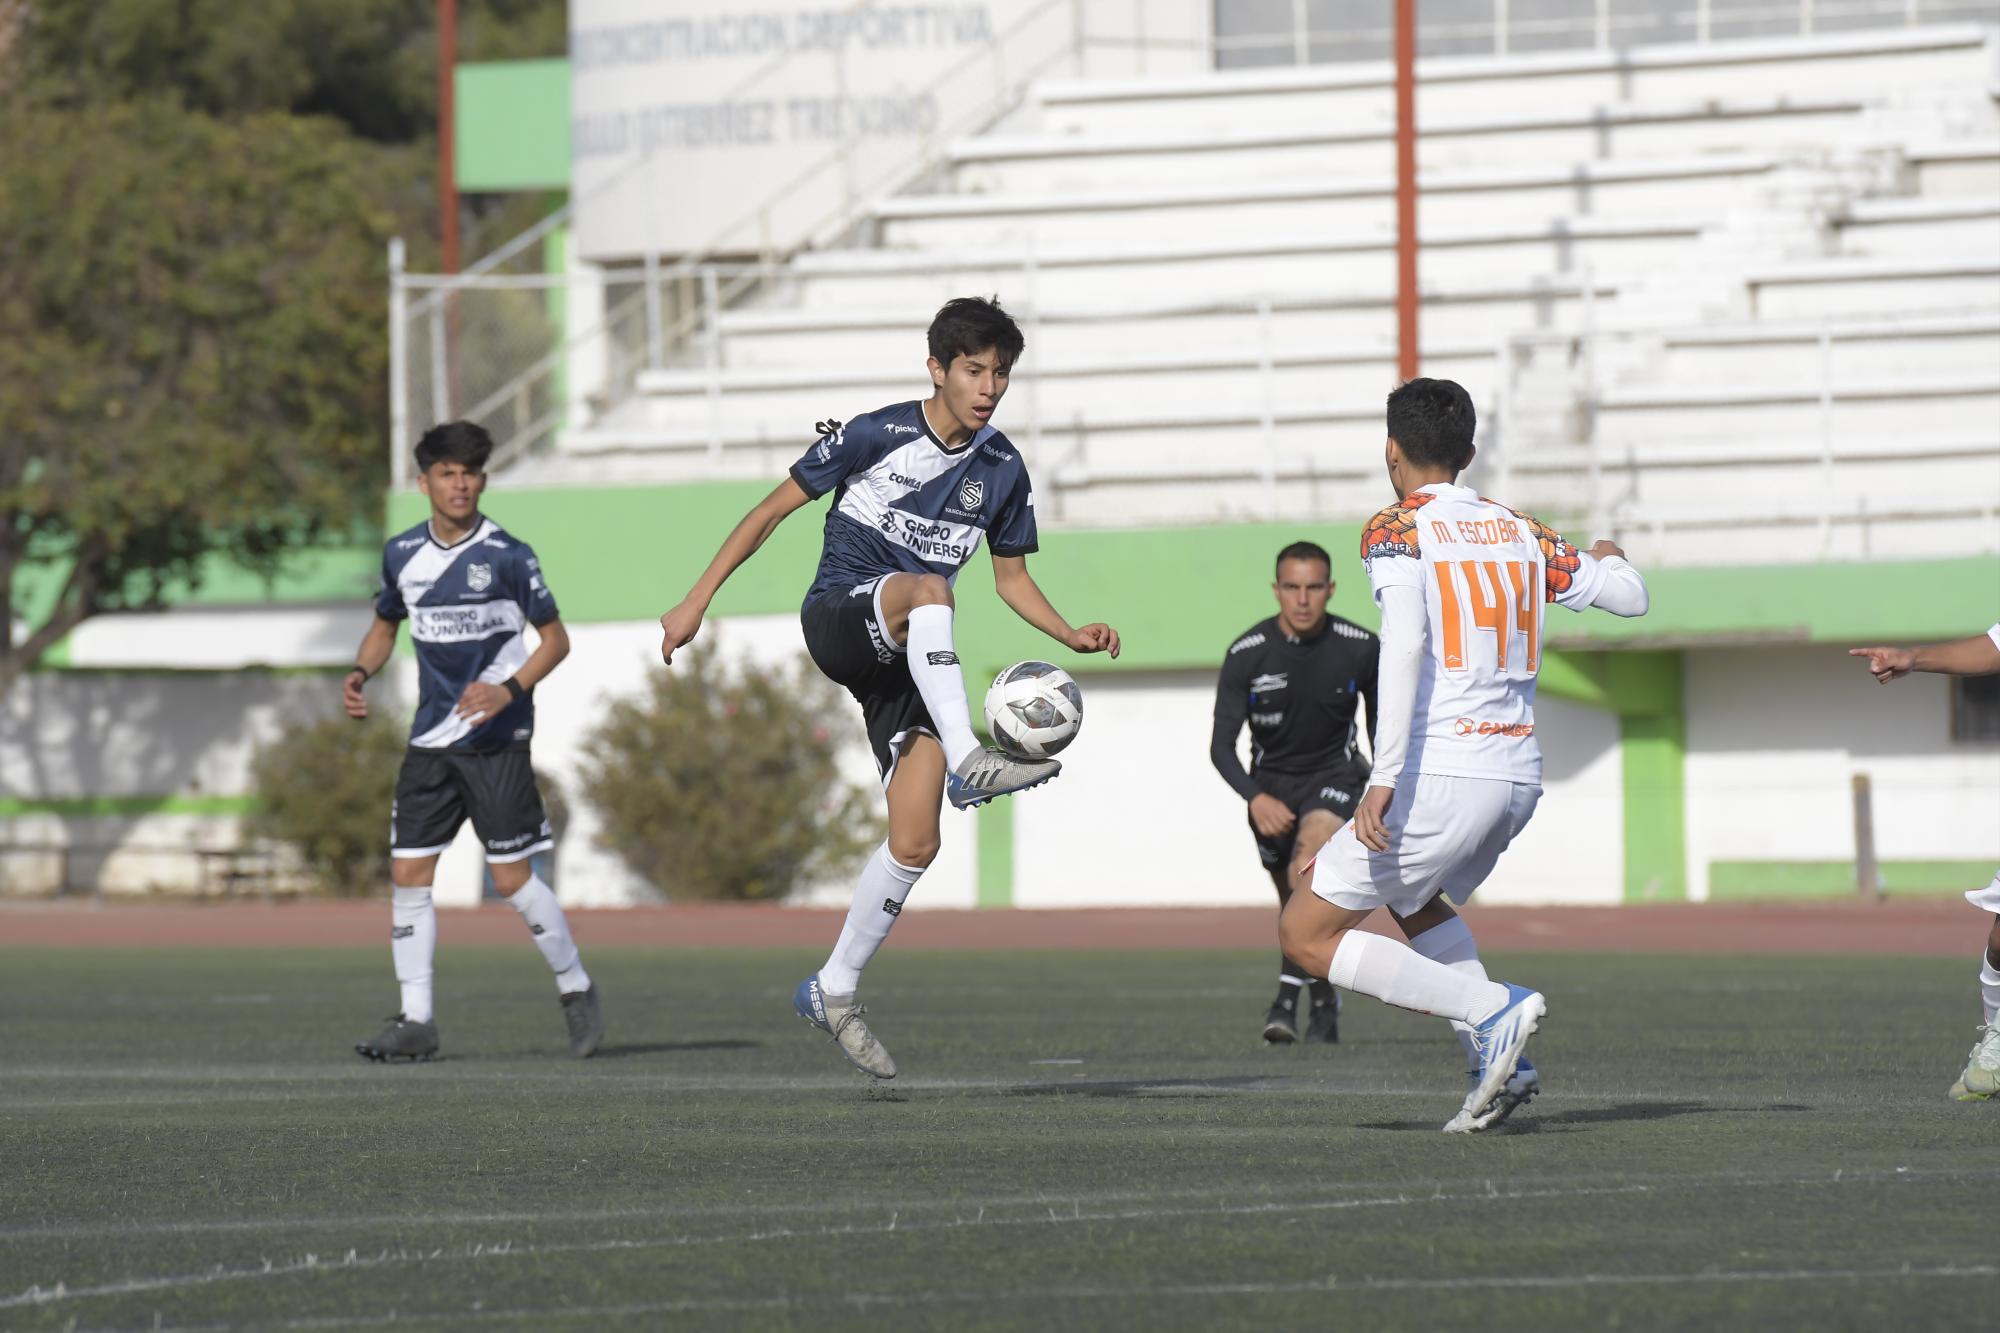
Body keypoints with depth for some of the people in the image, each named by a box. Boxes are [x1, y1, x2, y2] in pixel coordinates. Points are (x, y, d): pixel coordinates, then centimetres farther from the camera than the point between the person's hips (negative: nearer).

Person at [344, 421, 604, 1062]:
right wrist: (360, 673, 2)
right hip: (431, 739, 5)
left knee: (511, 877, -6)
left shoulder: (508, 556, -8)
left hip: (496, 739, -5)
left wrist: (509, 690, -19)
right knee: (407, 872, -1)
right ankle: (416, 1020, 4)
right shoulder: (402, 554, 5)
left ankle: (575, 989, 14)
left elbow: (555, 638, -3)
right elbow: (385, 624, 22)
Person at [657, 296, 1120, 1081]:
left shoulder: (1002, 471, 7)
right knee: (926, 588, -40)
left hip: (914, 660, 5)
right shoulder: (876, 437, -7)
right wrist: (696, 601, -3)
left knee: (915, 844, -8)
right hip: (839, 618, -5)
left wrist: (1072, 636, -1)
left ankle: (833, 991, 7)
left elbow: (1011, 579, 18)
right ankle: (967, 762, -52)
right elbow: (773, 510, 0)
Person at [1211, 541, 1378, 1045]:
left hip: (1333, 774, -2)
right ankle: (1324, 998, 33)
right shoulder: (1246, 654, -16)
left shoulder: (1359, 649, -13)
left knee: (1309, 864, -29)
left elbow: (1379, 715, 7)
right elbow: (1221, 745, -13)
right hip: (1271, 781, 2)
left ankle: (1288, 995, -30)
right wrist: (1256, 799, -30)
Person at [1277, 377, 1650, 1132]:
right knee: (1414, 901, 33)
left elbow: (1404, 642, -20)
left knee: (1307, 936, 2)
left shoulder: (1397, 531, -4)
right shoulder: (1519, 533, 12)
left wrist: (1384, 778, -24)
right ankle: (1498, 1064, 13)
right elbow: (1630, 597, 21)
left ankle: (1492, 1011, -14)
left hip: (1443, 777, -7)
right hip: (1519, 775, 7)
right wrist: (1608, 558, 45)